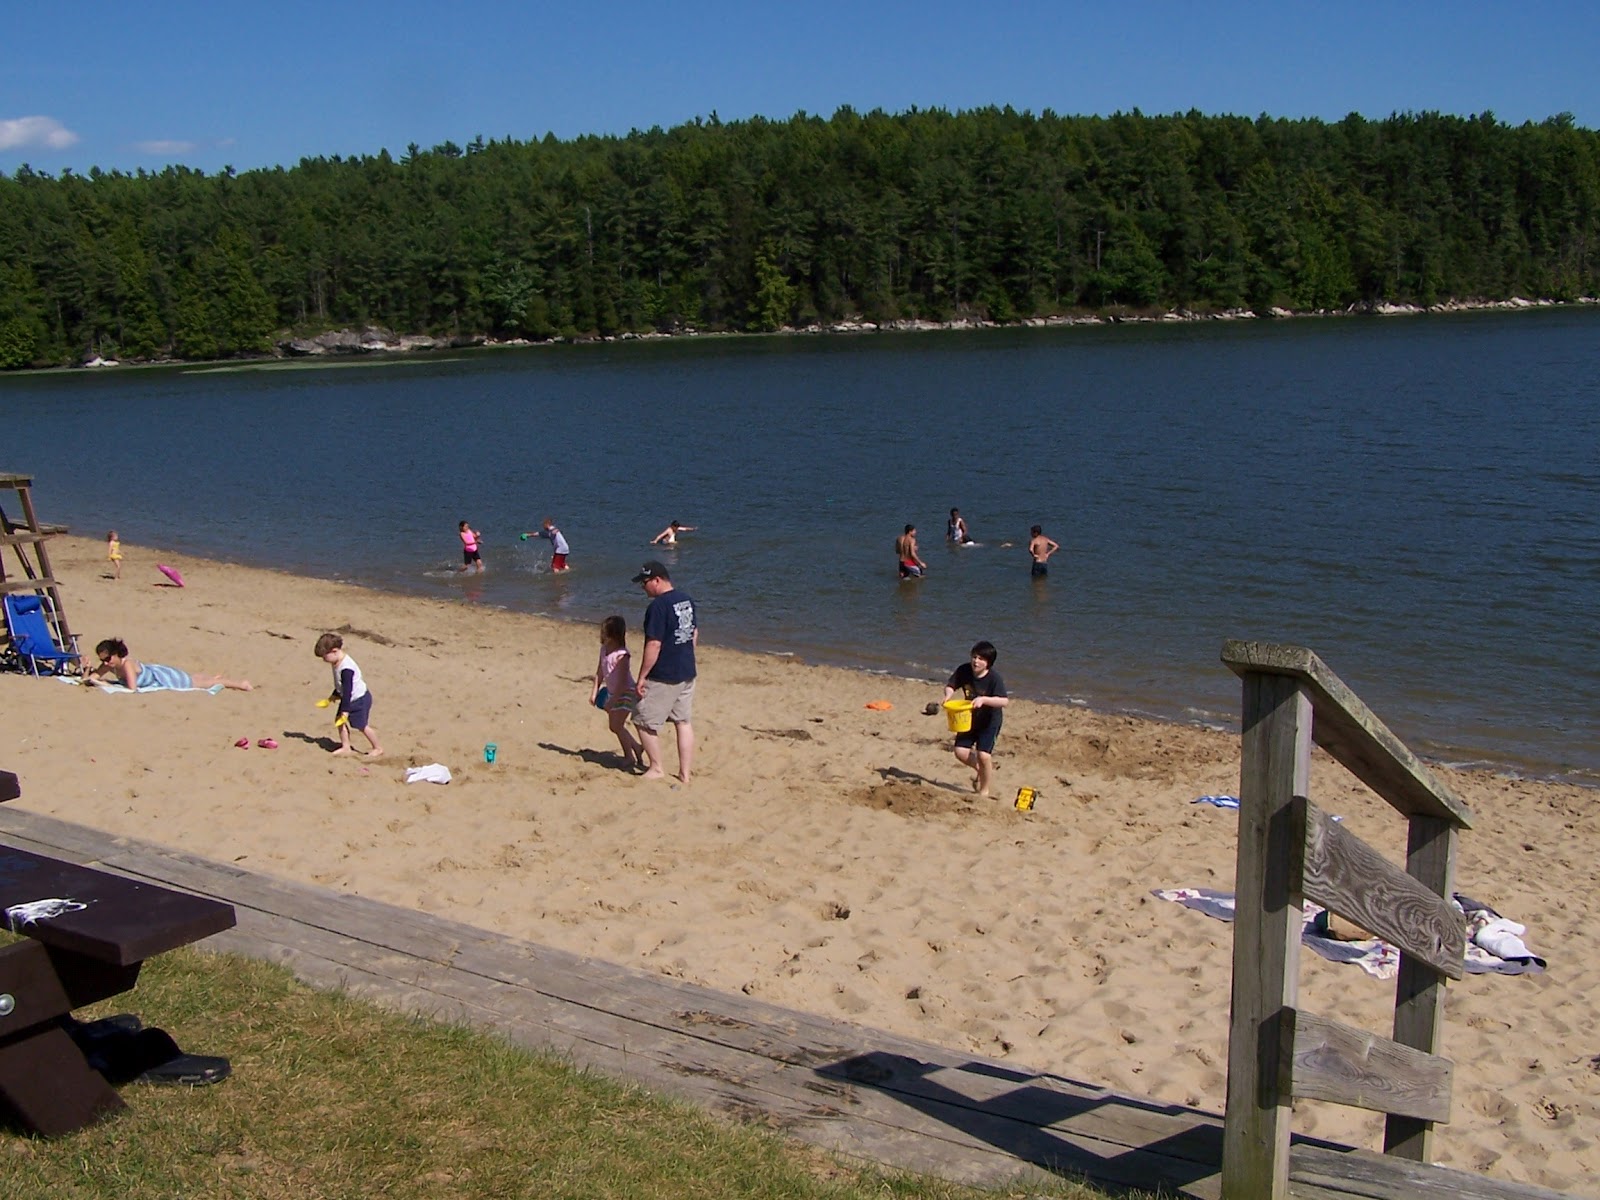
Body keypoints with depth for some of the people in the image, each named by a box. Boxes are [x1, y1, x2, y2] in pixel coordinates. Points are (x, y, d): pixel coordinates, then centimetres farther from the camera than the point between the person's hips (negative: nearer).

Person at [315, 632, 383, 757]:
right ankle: (346, 747, 15)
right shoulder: (337, 663, -1)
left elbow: (347, 690, -30)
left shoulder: (346, 668, -32)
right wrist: (334, 695, 29)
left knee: (362, 725, 0)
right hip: (348, 698, 9)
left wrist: (345, 710, -27)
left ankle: (378, 748, 15)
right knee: (339, 720, 6)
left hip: (359, 699, -9)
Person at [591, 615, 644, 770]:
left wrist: (613, 700, -24)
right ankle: (637, 748, 34)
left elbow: (623, 681, -25)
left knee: (617, 726, -8)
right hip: (612, 692, 9)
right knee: (615, 726, 15)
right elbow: (600, 672, 10)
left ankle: (630, 758, 5)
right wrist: (595, 691, 6)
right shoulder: (604, 649, 0)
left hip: (626, 693, -9)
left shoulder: (621, 655, -25)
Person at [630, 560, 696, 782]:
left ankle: (656, 768, 14)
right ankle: (685, 773, 16)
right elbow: (694, 634, 16)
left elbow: (654, 645, -22)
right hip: (687, 673, 9)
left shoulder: (658, 606, -20)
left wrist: (642, 676, -16)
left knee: (644, 722, 6)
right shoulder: (687, 600, 7)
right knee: (683, 721, 12)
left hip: (663, 677, -8)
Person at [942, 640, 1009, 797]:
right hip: (969, 718, 5)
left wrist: (983, 699, -44)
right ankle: (980, 768, 30)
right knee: (960, 751, -2)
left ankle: (984, 790, 9)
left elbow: (1004, 701, -32)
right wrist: (948, 694, -27)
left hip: (990, 720, -5)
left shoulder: (994, 678, -25)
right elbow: (950, 685, -3)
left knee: (983, 755, -13)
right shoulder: (964, 670, -14)